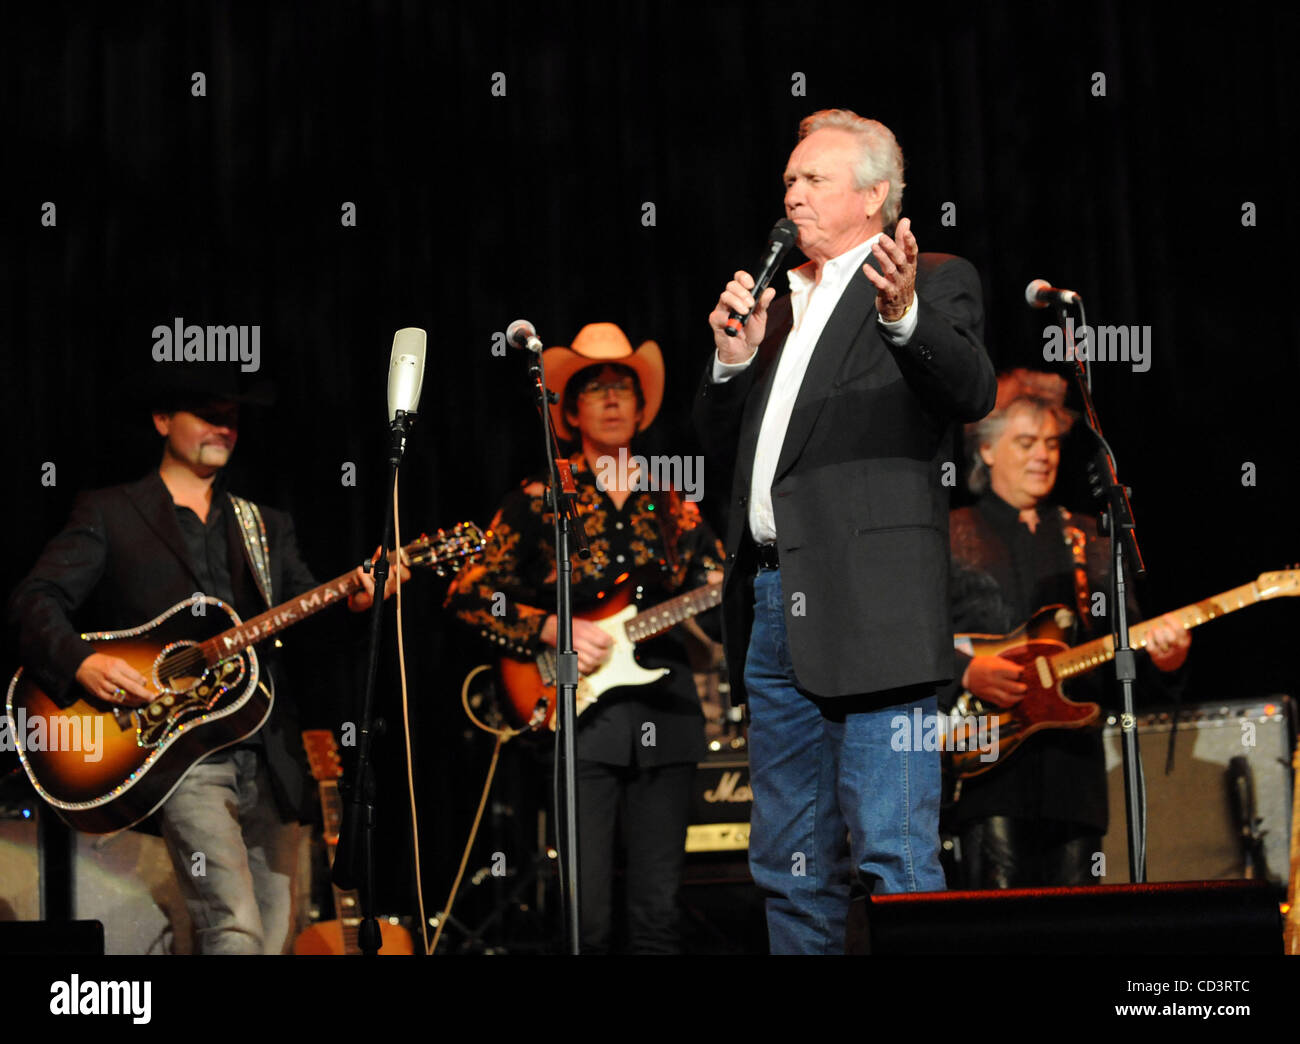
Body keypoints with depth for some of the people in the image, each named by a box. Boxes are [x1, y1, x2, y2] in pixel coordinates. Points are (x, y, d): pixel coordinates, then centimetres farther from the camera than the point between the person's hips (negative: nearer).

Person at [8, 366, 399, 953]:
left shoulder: (267, 527, 22)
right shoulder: (108, 515, 8)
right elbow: (36, 599, -1)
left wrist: (352, 602, -11)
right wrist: (82, 663, -19)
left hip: (269, 761, 6)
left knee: (275, 938, 7)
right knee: (236, 932, -21)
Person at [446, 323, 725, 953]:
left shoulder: (673, 505, 14)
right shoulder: (539, 500, 5)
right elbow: (469, 595, 0)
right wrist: (554, 630, -11)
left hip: (663, 711, 3)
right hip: (579, 712, -3)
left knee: (659, 913, 2)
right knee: (586, 916, -8)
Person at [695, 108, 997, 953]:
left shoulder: (935, 283, 2)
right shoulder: (779, 299, 22)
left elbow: (972, 392, -17)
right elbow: (724, 446, 22)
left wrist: (904, 313, -33)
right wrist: (733, 358, 5)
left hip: (868, 601, -7)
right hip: (771, 597, 7)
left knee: (895, 856, -11)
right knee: (791, 865, 11)